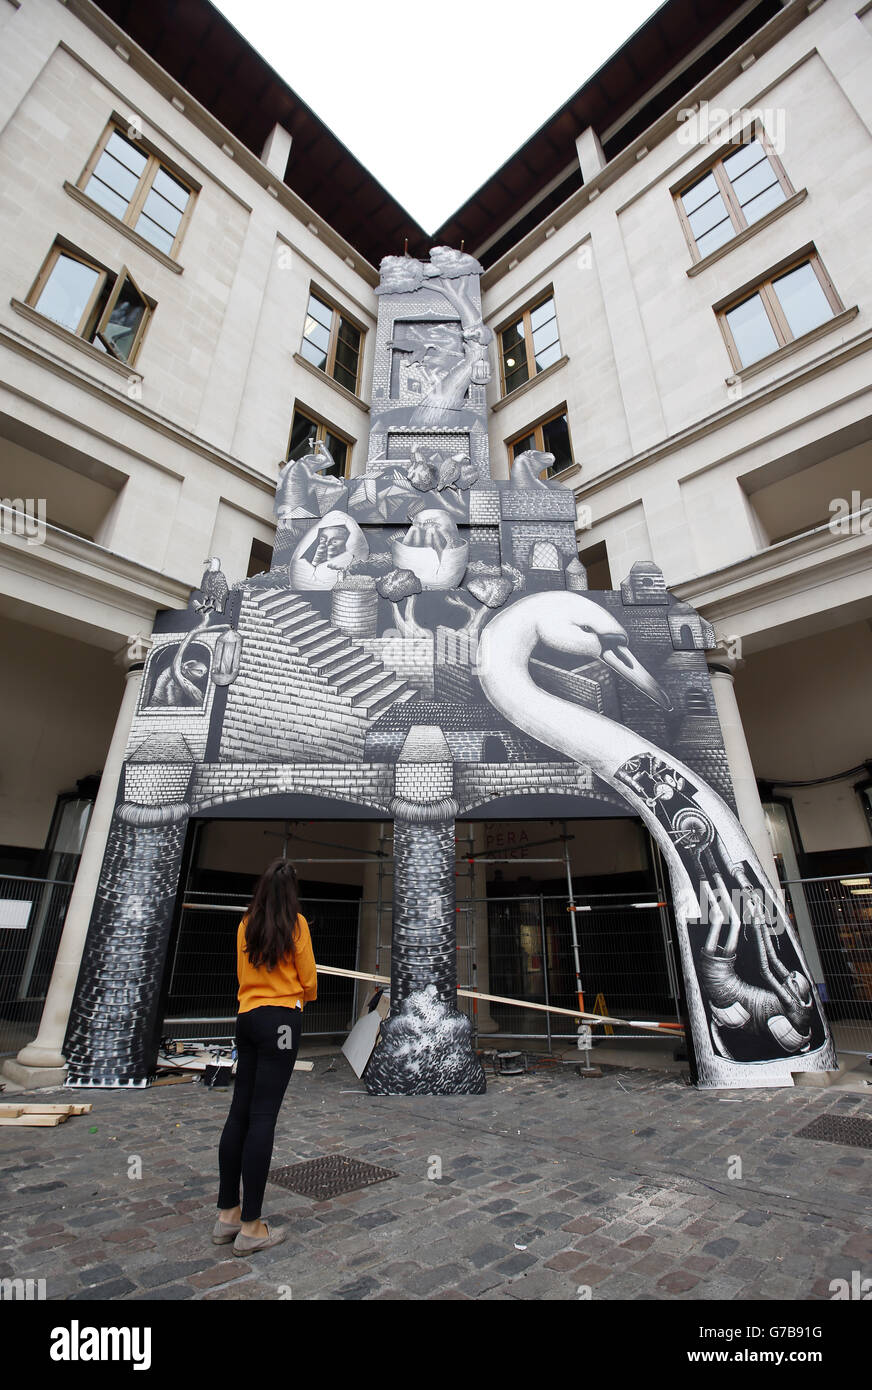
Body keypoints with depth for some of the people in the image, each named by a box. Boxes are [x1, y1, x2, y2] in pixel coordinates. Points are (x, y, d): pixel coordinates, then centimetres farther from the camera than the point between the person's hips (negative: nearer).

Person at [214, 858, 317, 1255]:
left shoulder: (246, 924, 5)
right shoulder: (296, 923, -8)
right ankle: (251, 1227, 8)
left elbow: (242, 973, 12)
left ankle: (227, 1214, 25)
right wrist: (305, 999, 19)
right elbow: (308, 979, -3)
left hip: (246, 1017, 5)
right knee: (263, 1117, 0)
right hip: (281, 1020, -5)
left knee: (239, 1113, 13)